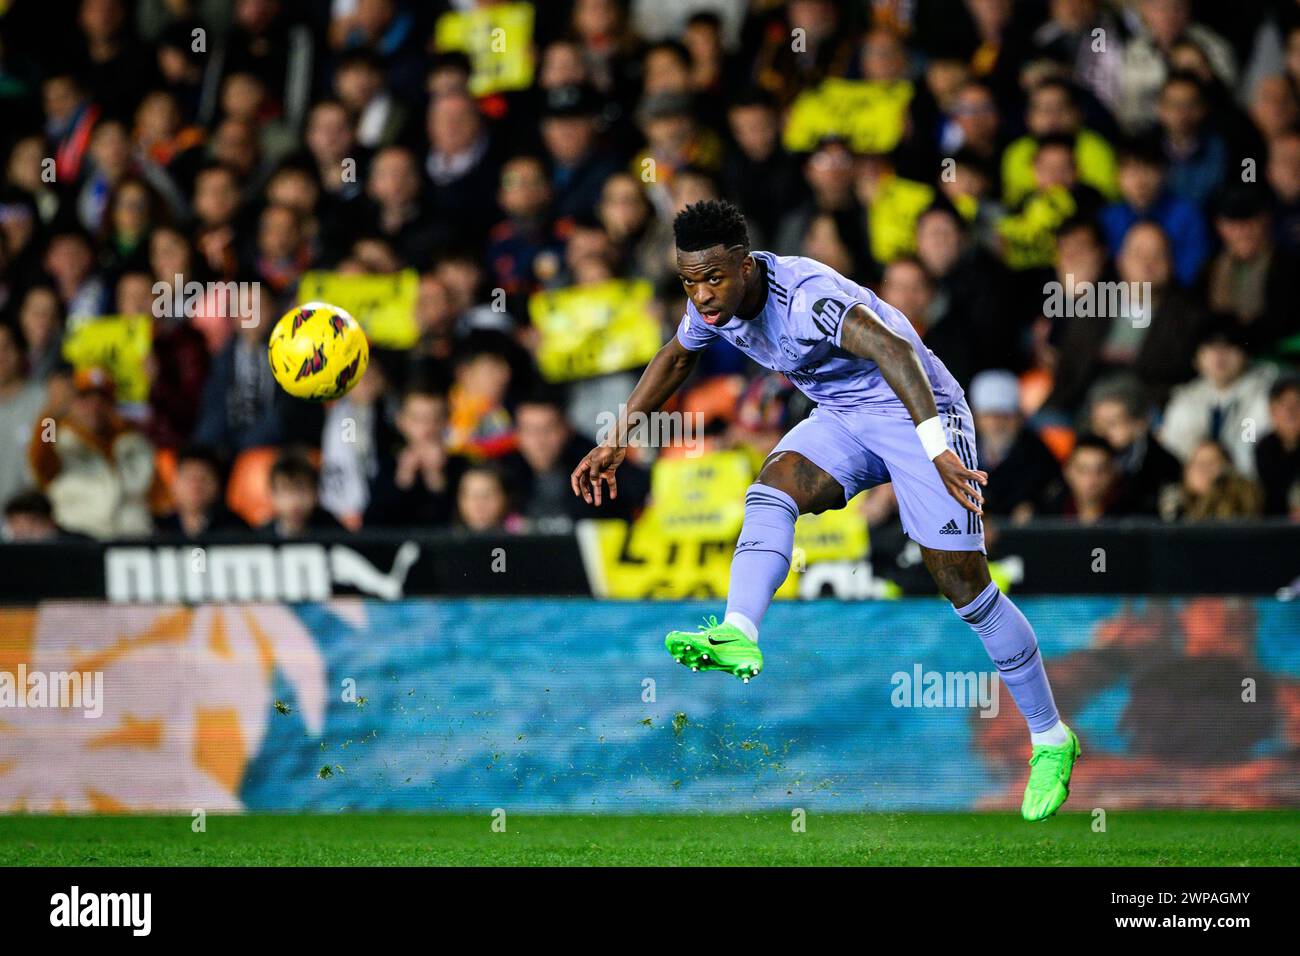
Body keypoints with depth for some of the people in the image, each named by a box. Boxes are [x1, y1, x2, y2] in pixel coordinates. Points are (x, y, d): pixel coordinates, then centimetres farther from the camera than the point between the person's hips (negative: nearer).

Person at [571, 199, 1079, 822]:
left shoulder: (804, 296, -33)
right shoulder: (713, 301, -7)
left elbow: (893, 347, -47)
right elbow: (677, 357, 17)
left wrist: (938, 449, -57)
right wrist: (618, 439, 16)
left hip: (916, 412, -7)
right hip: (842, 420, 7)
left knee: (962, 584, -7)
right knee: (770, 492, -22)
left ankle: (1051, 740, 6)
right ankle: (738, 636, -41)